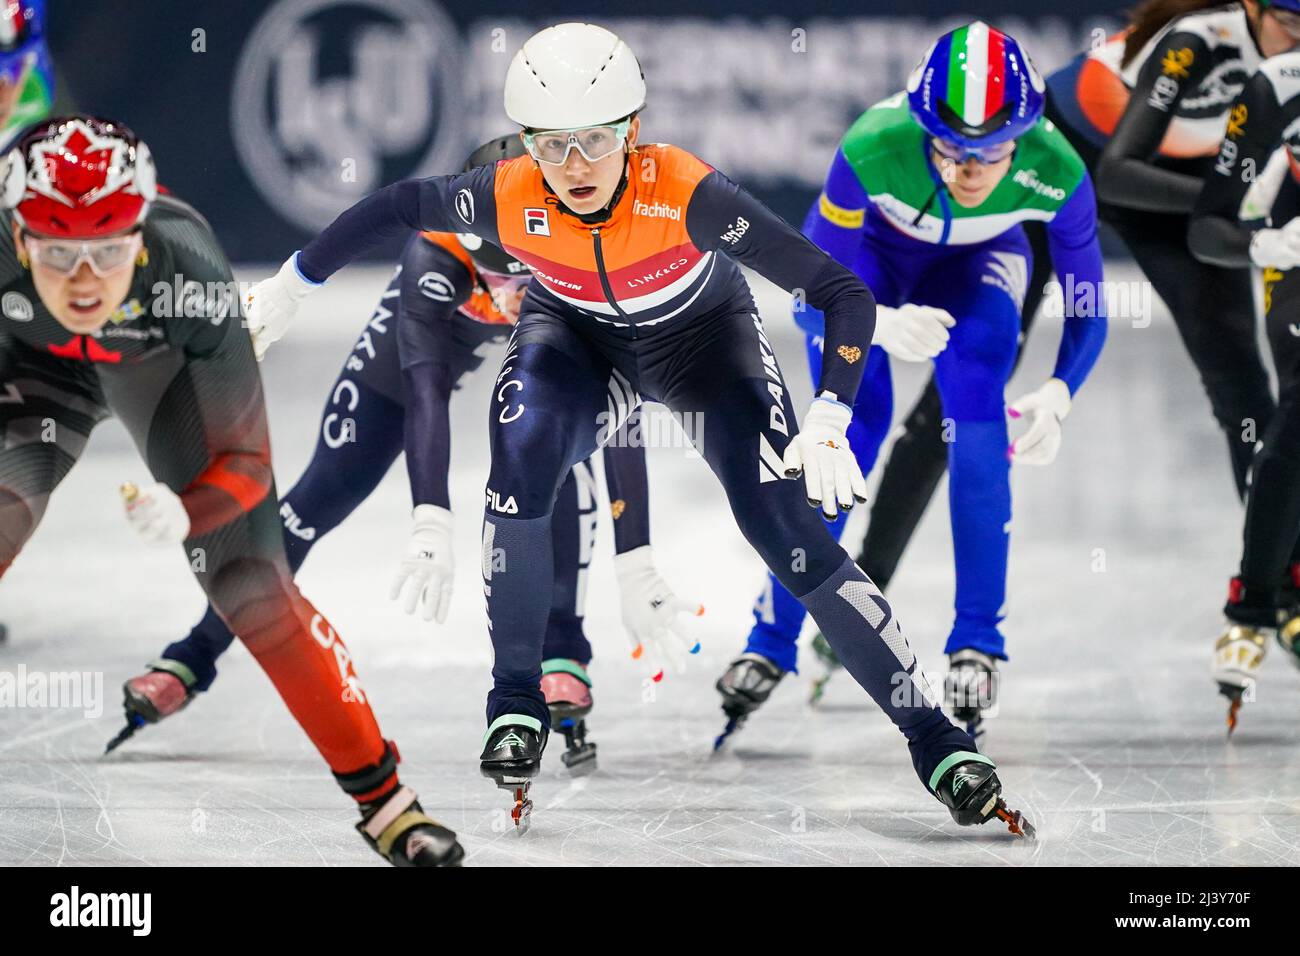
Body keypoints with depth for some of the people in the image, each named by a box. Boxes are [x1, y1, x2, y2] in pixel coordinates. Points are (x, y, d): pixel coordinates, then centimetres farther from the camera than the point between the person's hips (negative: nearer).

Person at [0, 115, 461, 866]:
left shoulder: (191, 279, -40)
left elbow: (244, 462, -29)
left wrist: (183, 513, -48)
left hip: (165, 365, -1)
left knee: (253, 585, -6)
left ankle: (382, 796, 8)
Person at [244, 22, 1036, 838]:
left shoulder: (684, 192, -38)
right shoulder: (510, 199, -31)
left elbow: (843, 293, -37)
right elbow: (394, 208, -10)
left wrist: (828, 425, -48)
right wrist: (289, 287, -1)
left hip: (705, 334, -2)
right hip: (577, 337, 2)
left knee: (789, 531, -17)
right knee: (522, 464, -28)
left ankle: (937, 743, -10)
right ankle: (517, 706, -7)